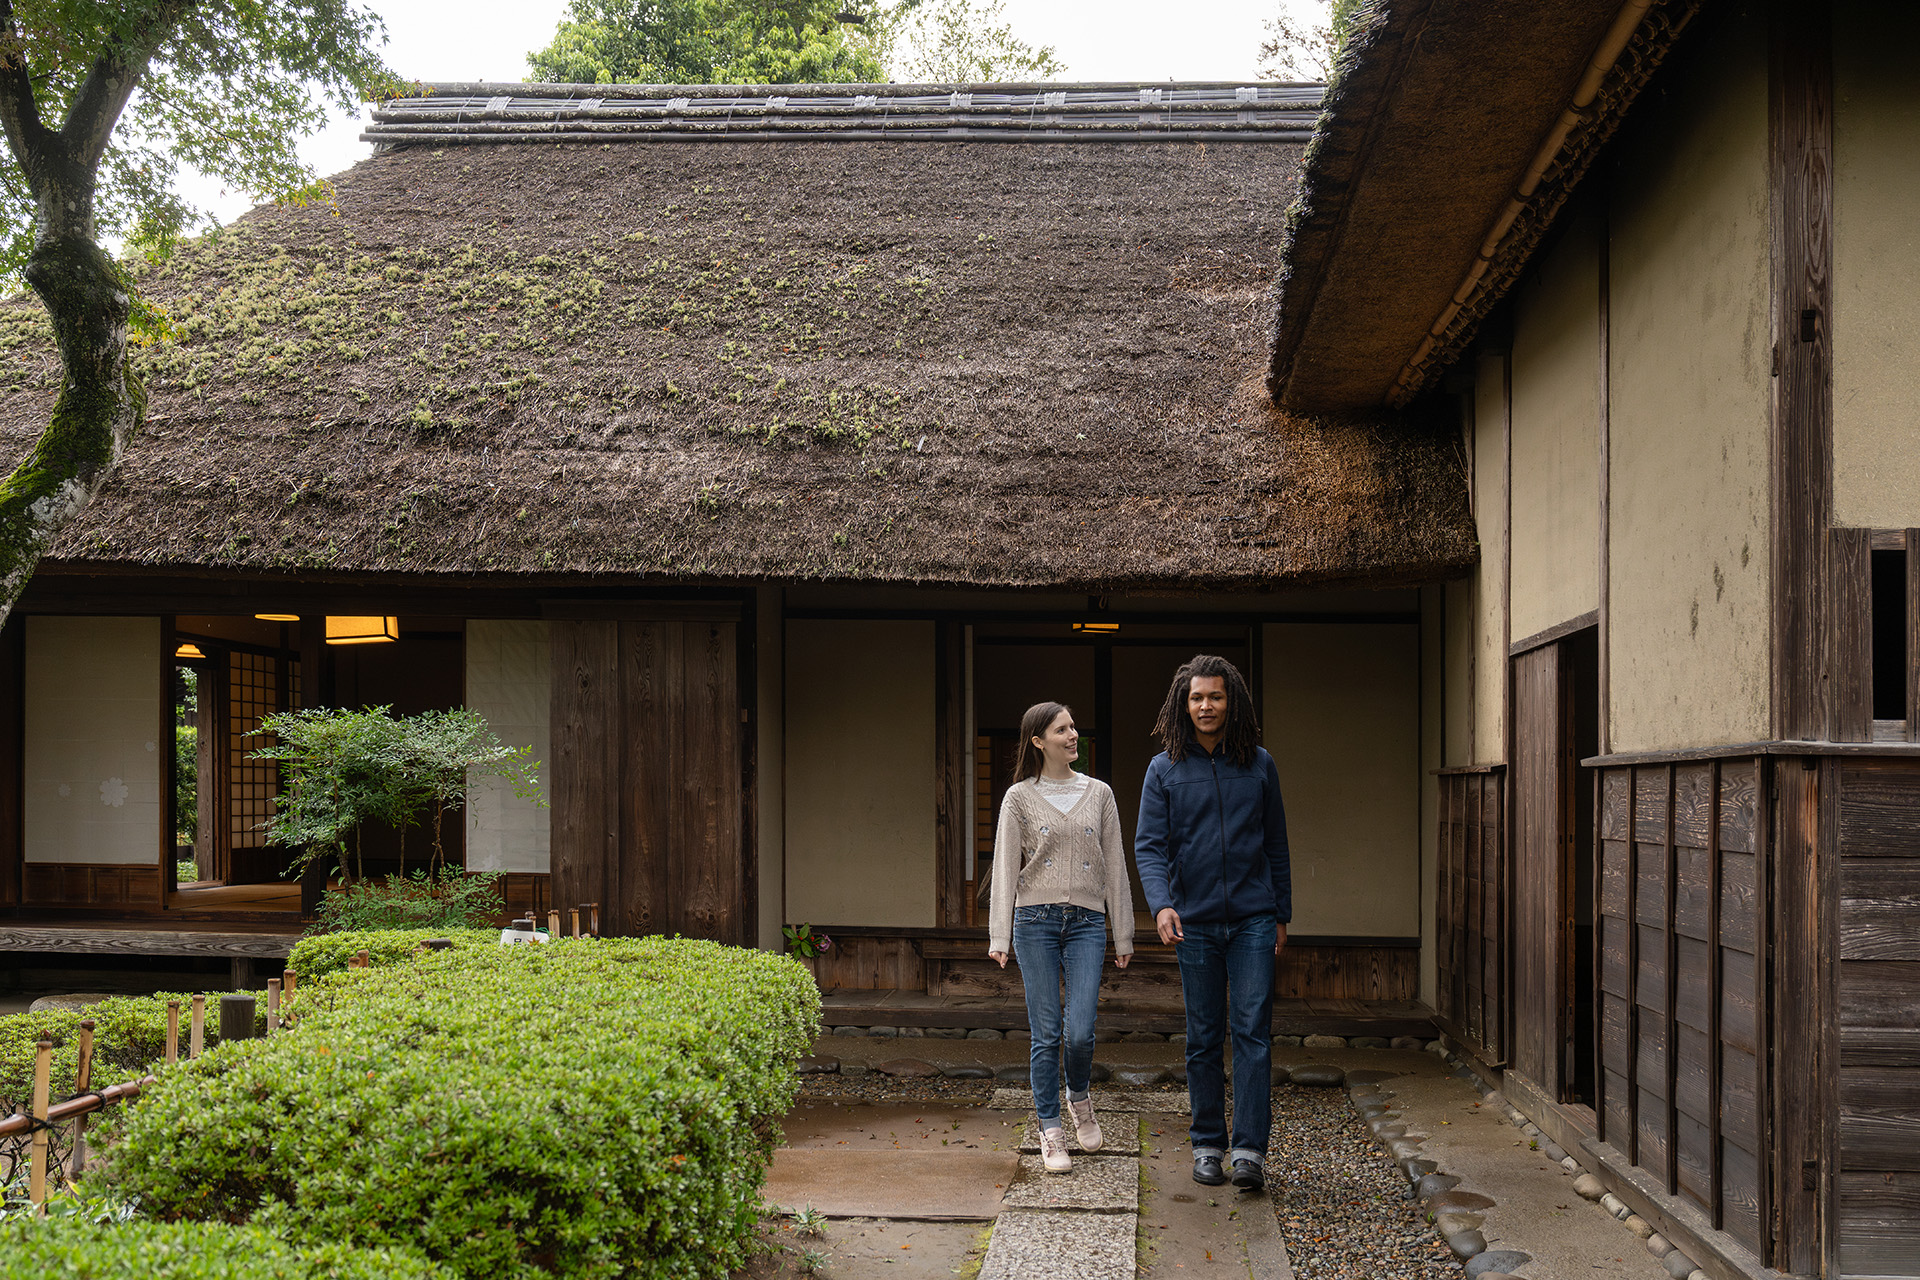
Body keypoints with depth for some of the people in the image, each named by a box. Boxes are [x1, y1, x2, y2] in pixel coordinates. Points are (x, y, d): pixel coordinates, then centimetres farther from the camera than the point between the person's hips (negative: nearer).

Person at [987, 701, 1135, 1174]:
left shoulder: (1099, 794, 9)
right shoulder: (1019, 798, 3)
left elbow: (1114, 867, 11)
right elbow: (1005, 867, 1)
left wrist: (1123, 935, 9)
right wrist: (998, 936, -6)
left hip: (1086, 922, 1)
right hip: (1036, 921, -1)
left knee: (1079, 1032, -8)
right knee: (1046, 1033, 0)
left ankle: (1079, 1098, 23)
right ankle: (1051, 1132, 12)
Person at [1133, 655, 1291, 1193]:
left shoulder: (1259, 764, 6)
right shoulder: (1164, 770, 2)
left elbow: (1275, 844, 12)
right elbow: (1148, 845, -4)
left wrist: (1281, 913, 12)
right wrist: (1161, 904, -21)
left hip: (1253, 918, 0)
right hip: (1194, 921, 0)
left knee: (1252, 1030, -7)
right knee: (1203, 1038, 6)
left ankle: (1250, 1149, -7)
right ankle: (1207, 1146, 16)